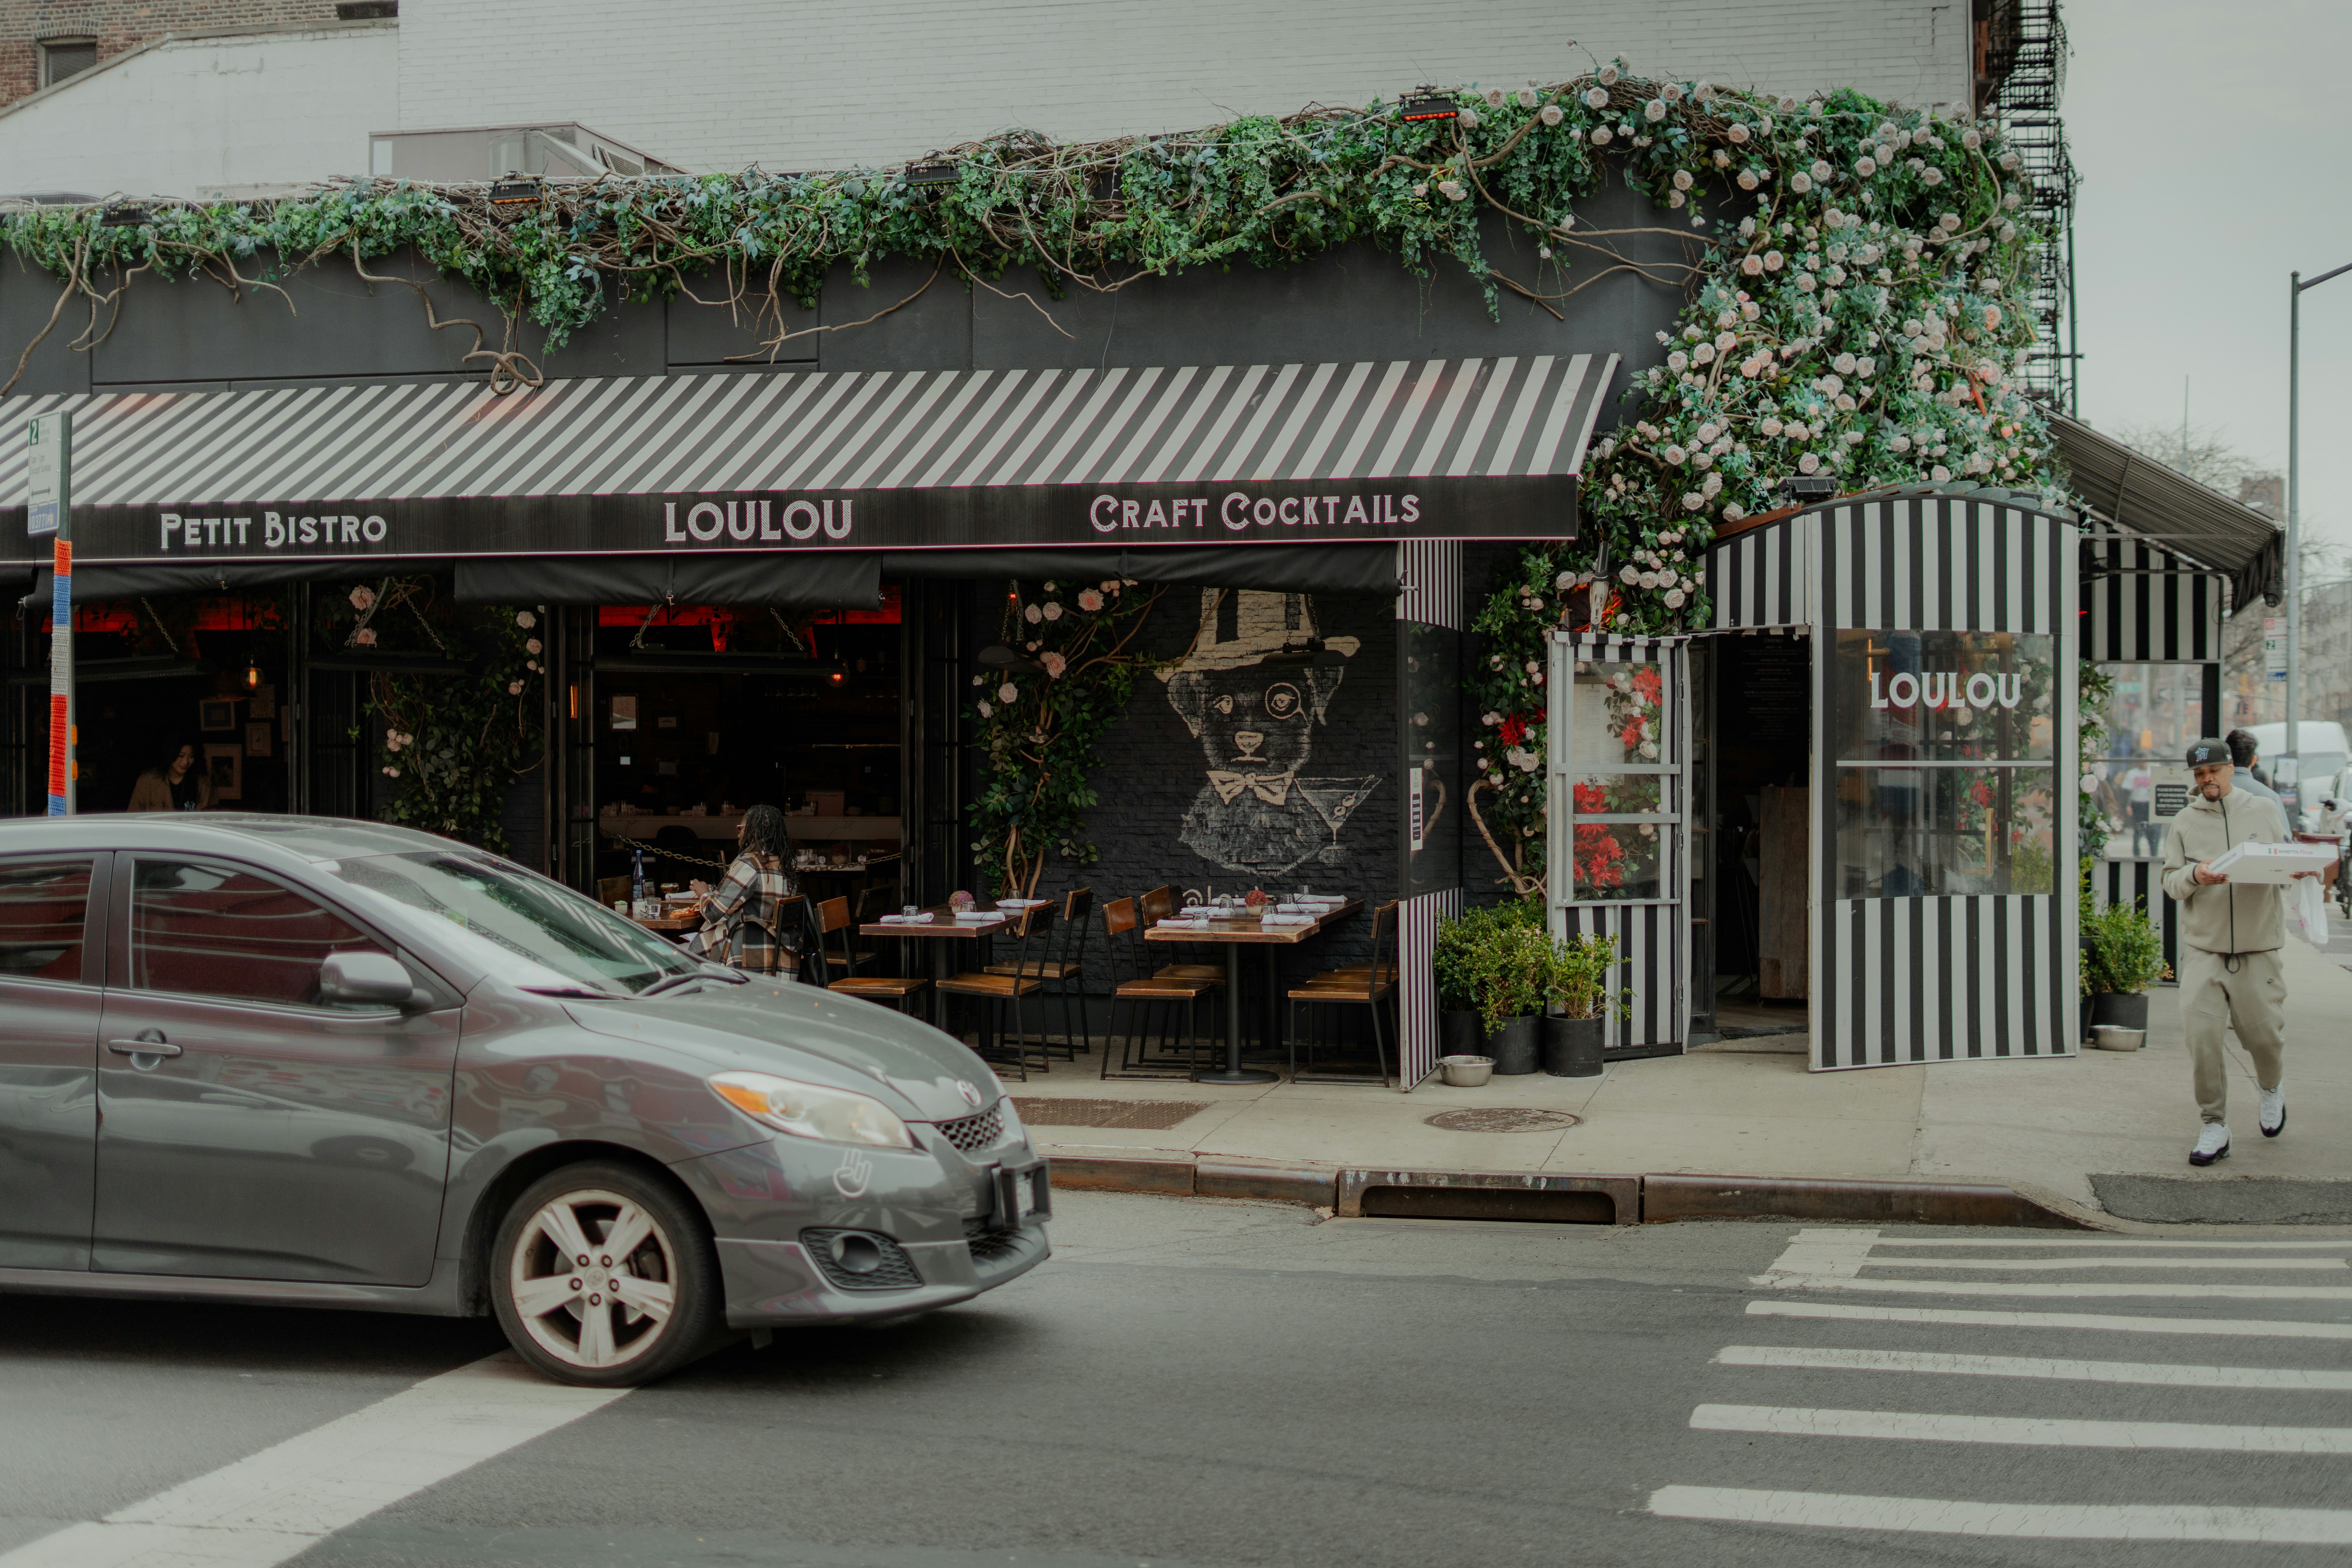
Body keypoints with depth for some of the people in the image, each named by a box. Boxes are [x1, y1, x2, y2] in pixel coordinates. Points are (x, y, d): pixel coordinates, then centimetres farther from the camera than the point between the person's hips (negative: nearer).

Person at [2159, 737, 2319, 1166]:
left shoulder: (2265, 814, 8)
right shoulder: (2184, 823, 7)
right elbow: (2170, 881, 4)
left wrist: (2300, 870, -11)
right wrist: (2195, 876, -18)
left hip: (2259, 950, 0)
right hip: (2203, 949, 0)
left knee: (2262, 1034, 6)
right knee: (2201, 1034, -12)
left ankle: (2272, 1088, 41)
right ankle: (2214, 1127, -2)